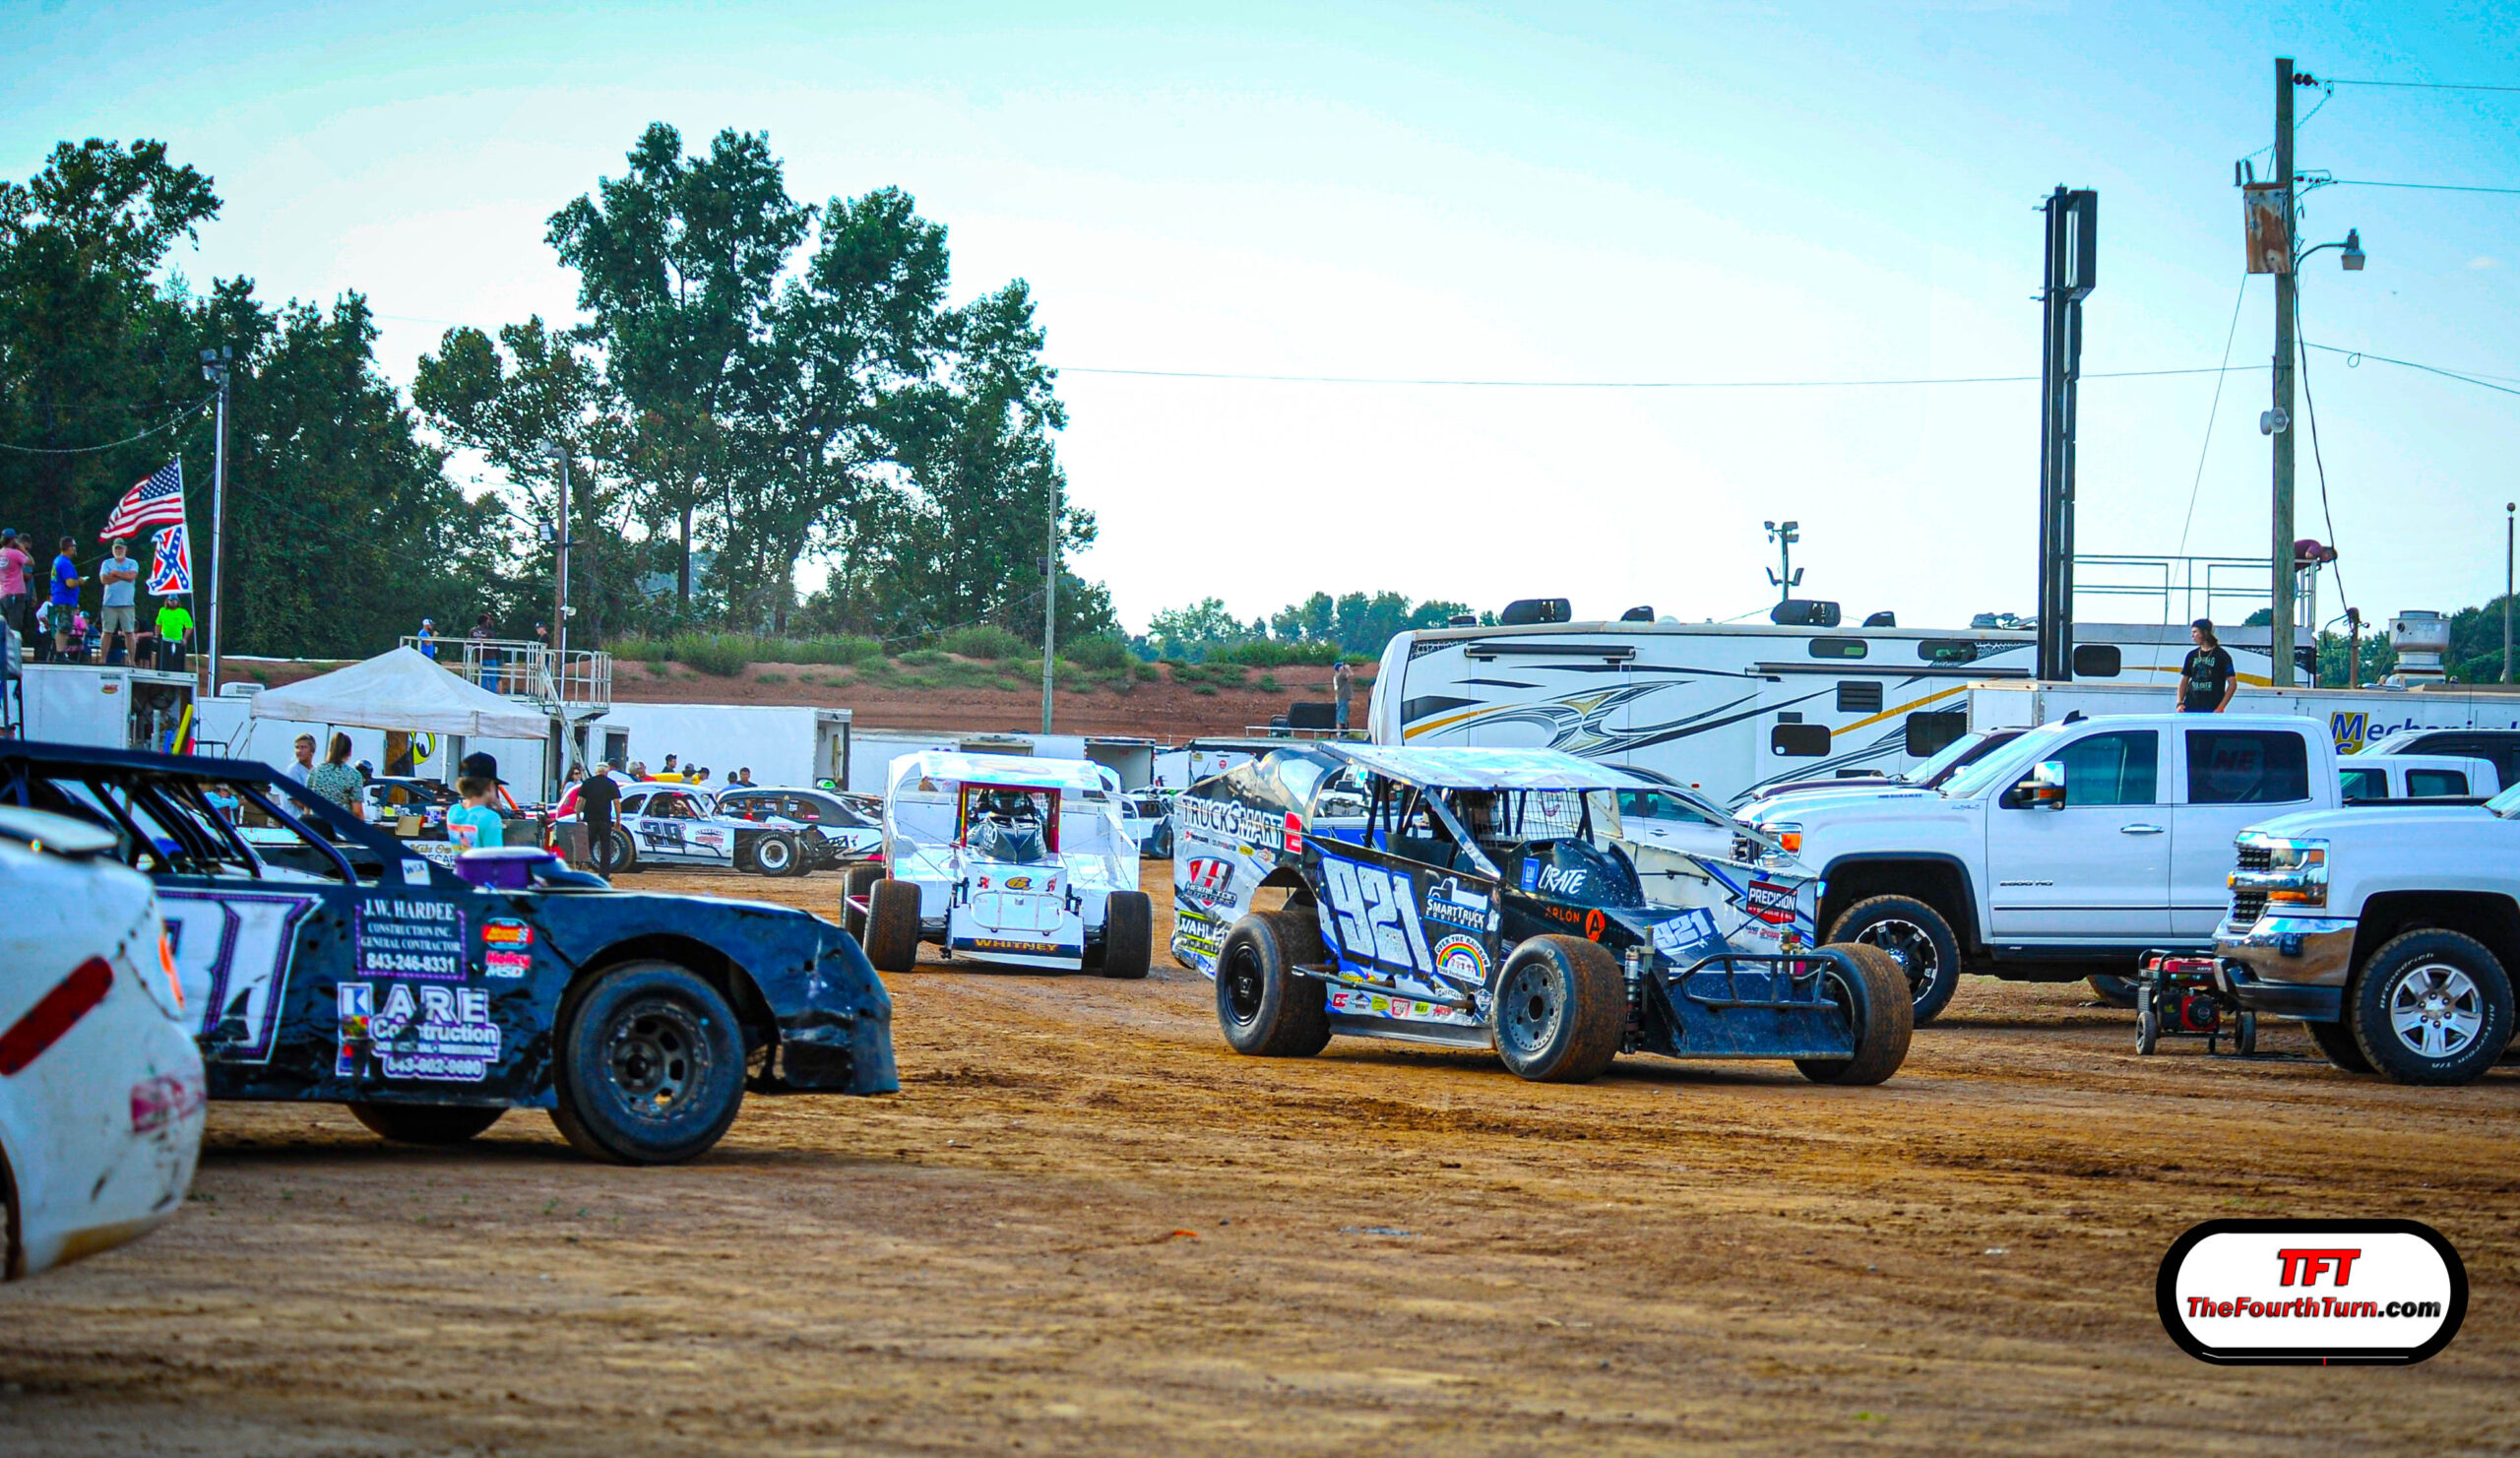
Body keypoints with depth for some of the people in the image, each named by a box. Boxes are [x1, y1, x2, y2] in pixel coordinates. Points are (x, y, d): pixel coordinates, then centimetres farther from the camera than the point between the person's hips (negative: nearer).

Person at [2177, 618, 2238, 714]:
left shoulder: (2222, 656, -2)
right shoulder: (2192, 655, 13)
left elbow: (2232, 684, -4)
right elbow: (2184, 680, 19)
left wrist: (2220, 708, -12)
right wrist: (2180, 703, 5)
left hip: (2212, 711, -5)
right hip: (2190, 709, 5)